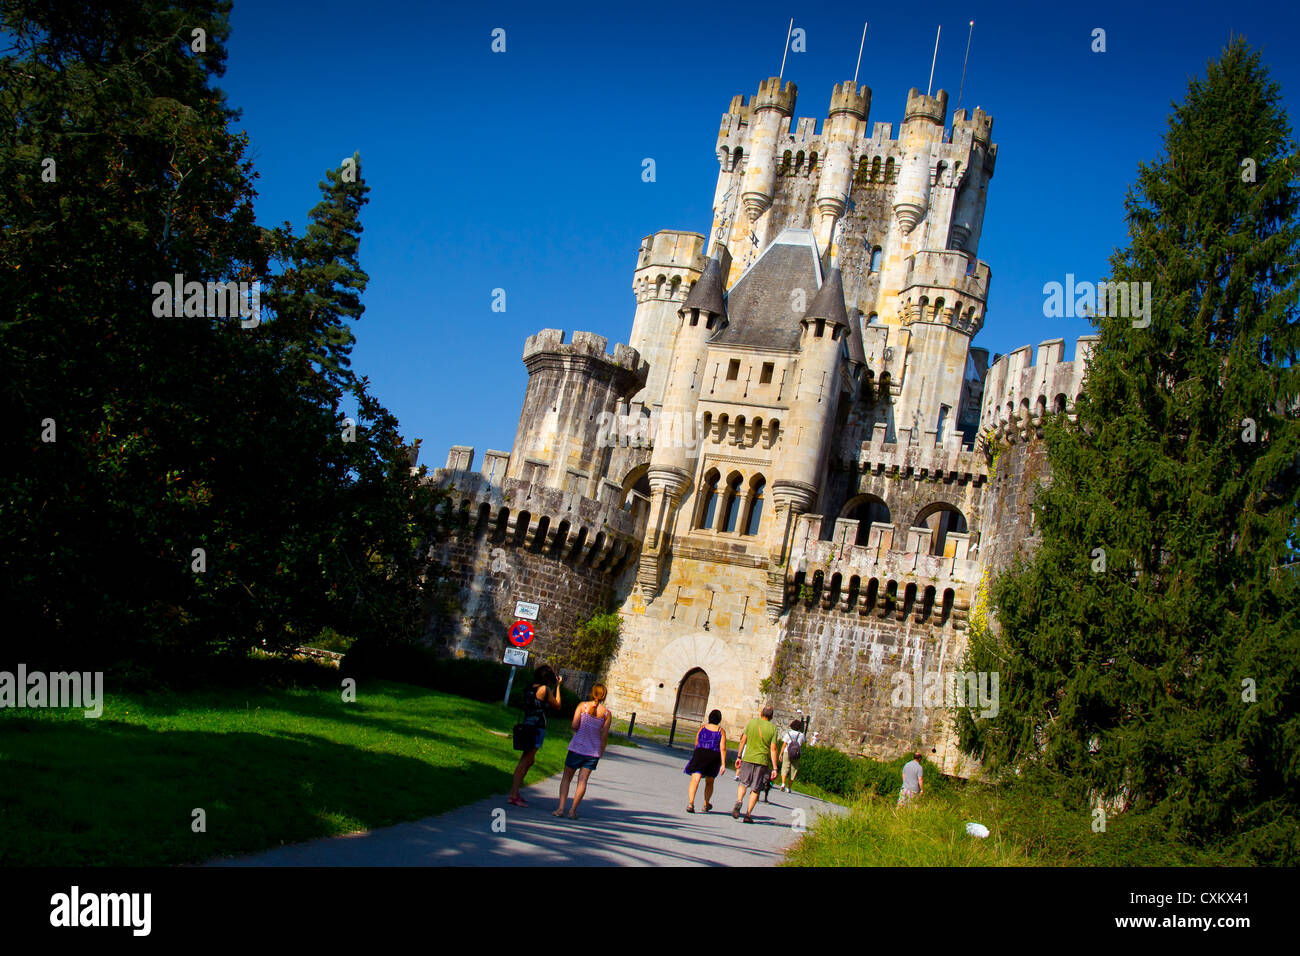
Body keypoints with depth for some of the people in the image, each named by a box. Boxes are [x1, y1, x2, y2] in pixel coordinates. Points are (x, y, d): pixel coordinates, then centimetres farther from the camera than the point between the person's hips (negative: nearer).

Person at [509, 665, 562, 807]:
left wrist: (555, 686, 24)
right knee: (525, 762, -6)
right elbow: (557, 706, 1)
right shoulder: (544, 689, -11)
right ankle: (514, 795, -6)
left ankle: (514, 792, 20)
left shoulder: (530, 688, 11)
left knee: (529, 760, 17)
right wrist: (557, 686, 8)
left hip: (527, 725, 8)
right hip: (537, 728, -8)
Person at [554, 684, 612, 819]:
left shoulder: (582, 706, -3)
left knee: (566, 777, 8)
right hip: (594, 750, 1)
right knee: (582, 780, 4)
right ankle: (573, 810, -1)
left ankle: (561, 808, -2)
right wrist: (601, 751, 9)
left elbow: (574, 725, -10)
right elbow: (605, 735, 0)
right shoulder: (607, 713, 0)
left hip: (578, 746, -1)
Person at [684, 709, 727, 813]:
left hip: (700, 754, -1)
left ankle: (690, 803, -27)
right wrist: (723, 764, -6)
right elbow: (723, 748, -6)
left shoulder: (702, 727, 5)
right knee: (709, 782, 21)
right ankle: (706, 804, 33)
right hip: (714, 757, 1)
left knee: (695, 779, -9)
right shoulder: (721, 731, 1)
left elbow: (696, 743, 12)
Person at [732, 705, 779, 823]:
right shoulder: (773, 728, -3)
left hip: (748, 758, 1)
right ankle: (748, 814, 4)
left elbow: (743, 741, 1)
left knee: (743, 783, 15)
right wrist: (774, 768, -4)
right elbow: (773, 749, -6)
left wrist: (739, 757, 10)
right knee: (755, 789, 8)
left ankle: (739, 801, -14)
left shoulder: (751, 722, 1)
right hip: (762, 761, -1)